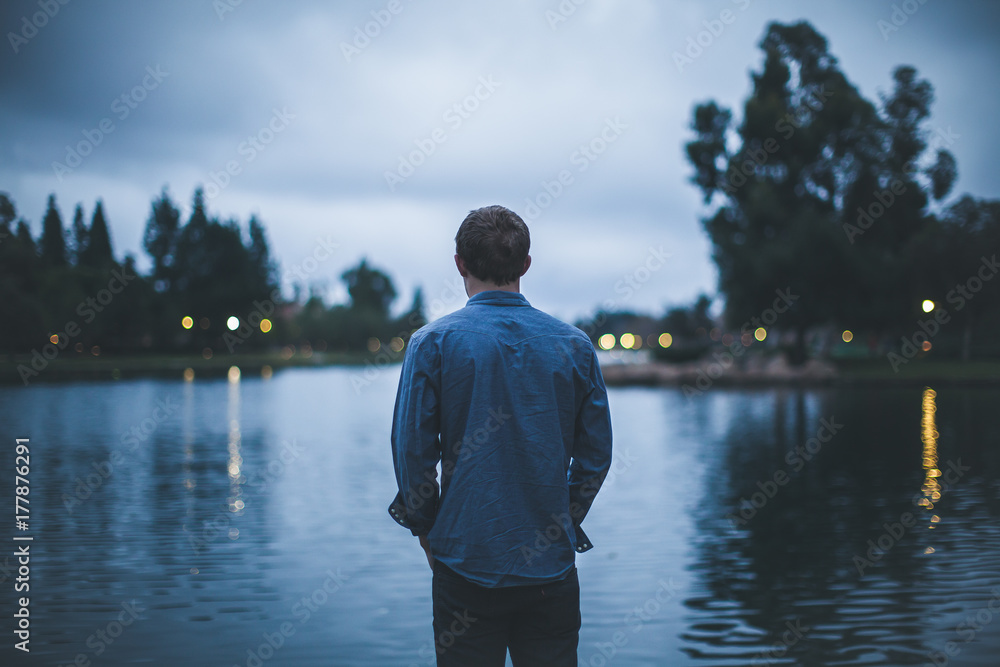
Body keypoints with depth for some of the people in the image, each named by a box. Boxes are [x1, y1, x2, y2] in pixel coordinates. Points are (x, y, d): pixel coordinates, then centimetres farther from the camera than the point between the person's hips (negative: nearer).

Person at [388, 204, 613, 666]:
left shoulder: (433, 342, -5)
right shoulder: (574, 345, 2)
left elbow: (412, 451, -6)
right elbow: (595, 454, 4)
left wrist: (426, 528, 7)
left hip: (466, 562, -2)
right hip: (551, 566, 2)